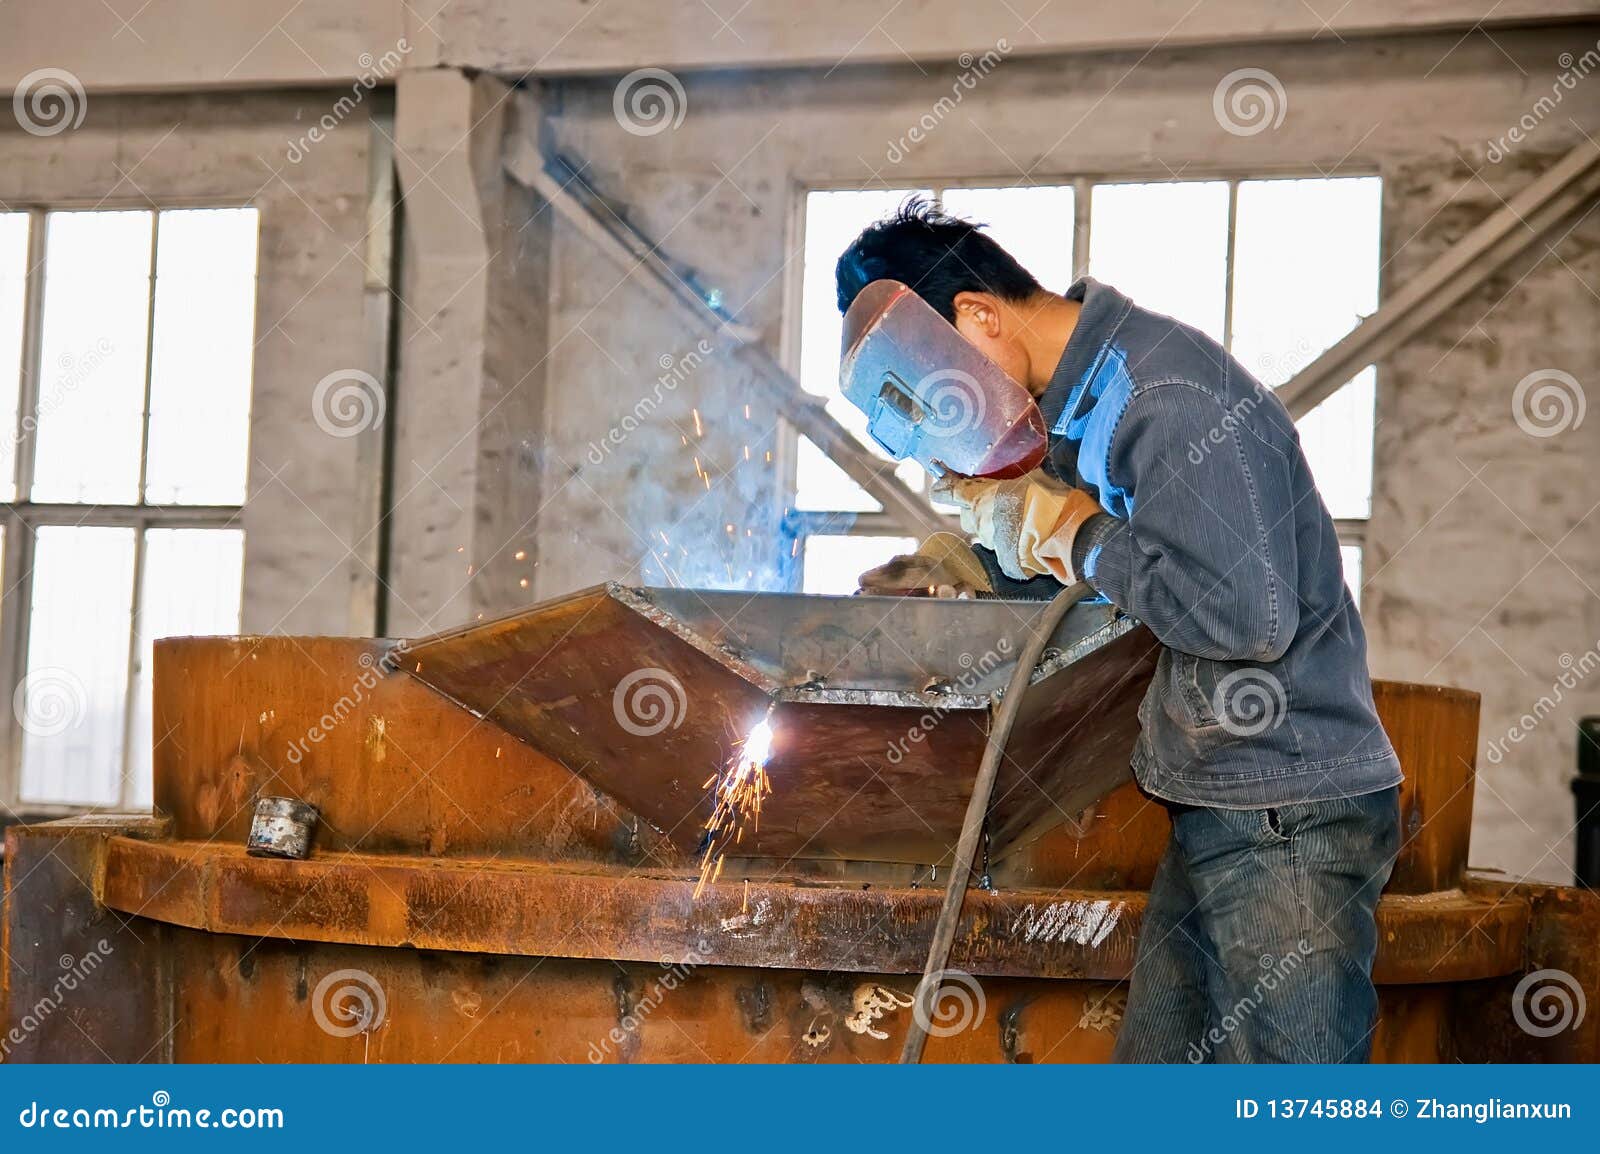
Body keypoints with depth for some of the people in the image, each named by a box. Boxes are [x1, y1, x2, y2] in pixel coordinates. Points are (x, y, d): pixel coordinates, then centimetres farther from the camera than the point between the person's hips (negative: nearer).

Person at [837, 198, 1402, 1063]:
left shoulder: (1171, 390, -18)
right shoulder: (1082, 402, 12)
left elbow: (1249, 612, -27)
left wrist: (1078, 535, -15)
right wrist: (987, 557, 5)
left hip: (1288, 817, -10)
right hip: (1212, 813, 10)